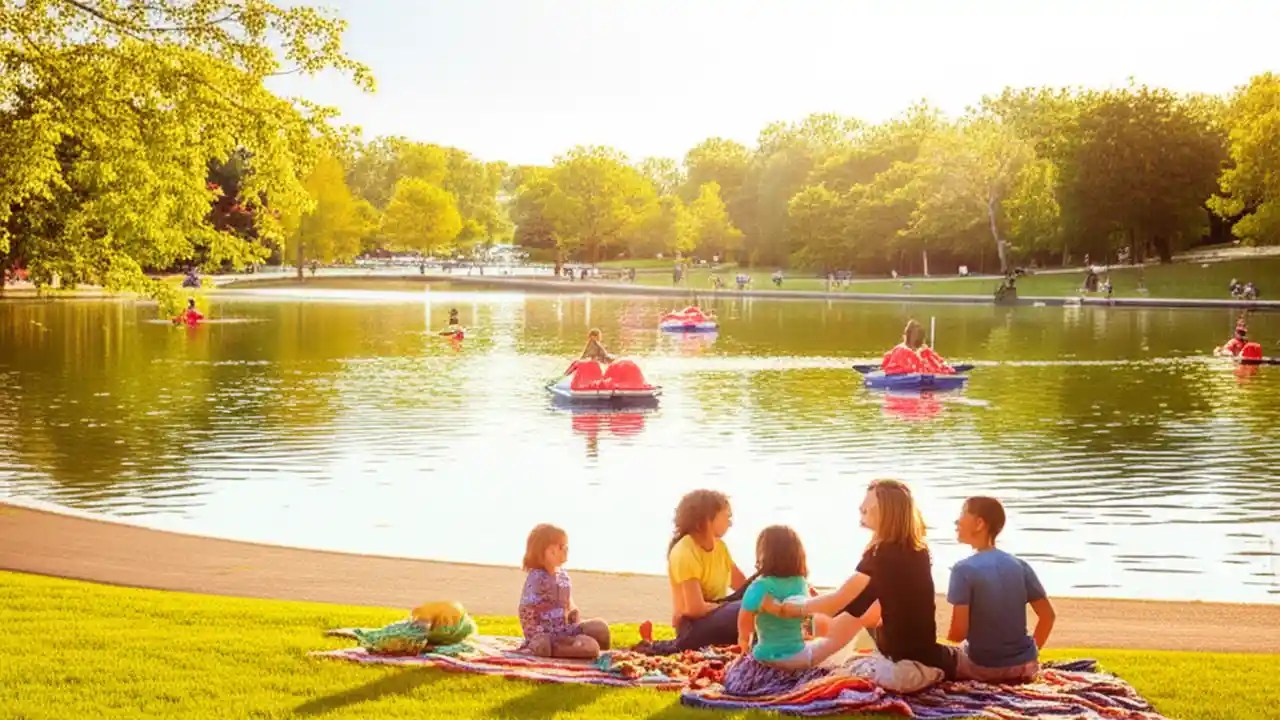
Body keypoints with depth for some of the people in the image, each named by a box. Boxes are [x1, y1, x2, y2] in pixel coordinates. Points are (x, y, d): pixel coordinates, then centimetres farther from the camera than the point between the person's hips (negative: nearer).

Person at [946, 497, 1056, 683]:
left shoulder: (964, 569, -15)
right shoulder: (1020, 565, 0)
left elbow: (959, 631, -18)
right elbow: (1048, 615, 3)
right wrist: (1032, 653, 16)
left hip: (983, 667, -4)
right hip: (1024, 666, 4)